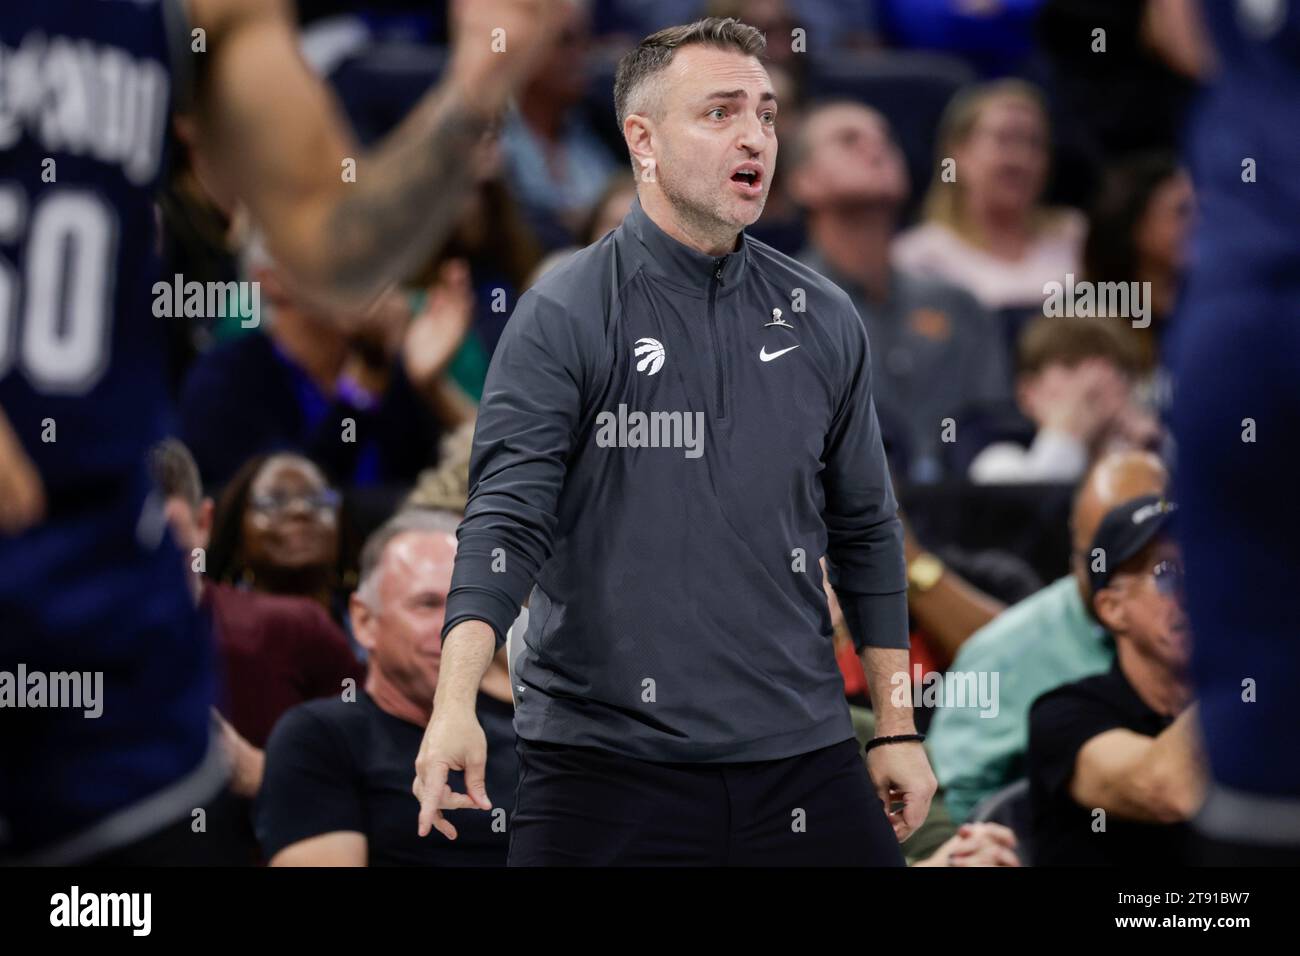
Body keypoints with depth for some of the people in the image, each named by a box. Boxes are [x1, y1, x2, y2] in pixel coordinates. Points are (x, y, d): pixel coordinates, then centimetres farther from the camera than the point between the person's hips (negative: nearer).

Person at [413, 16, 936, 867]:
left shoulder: (824, 321, 9)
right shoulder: (564, 318, -5)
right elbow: (508, 516, -13)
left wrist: (897, 729, 15)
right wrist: (456, 704, -27)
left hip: (799, 758, 4)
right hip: (605, 758, -4)